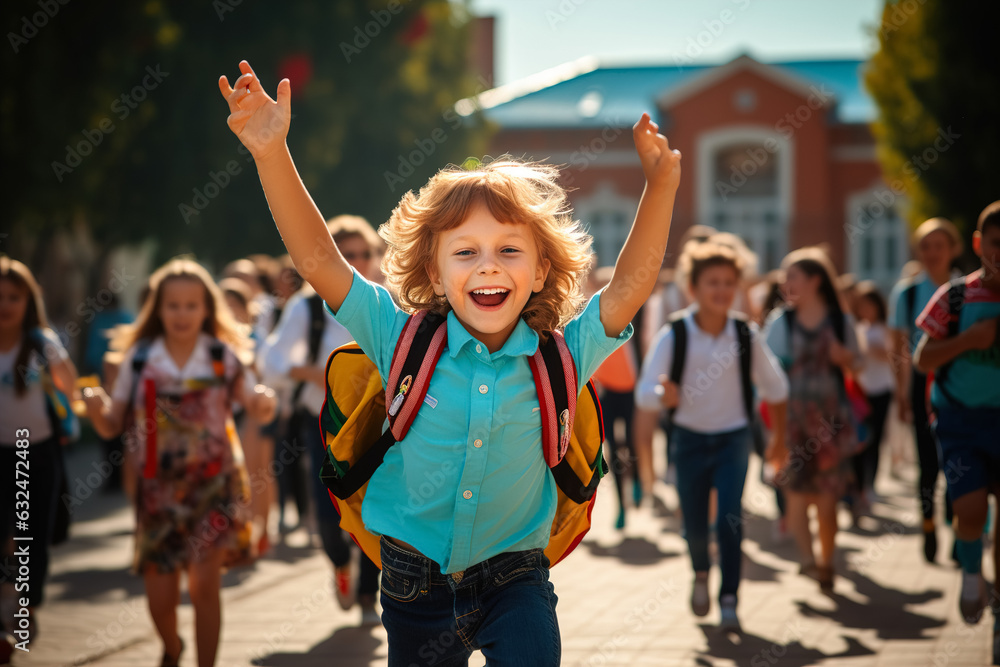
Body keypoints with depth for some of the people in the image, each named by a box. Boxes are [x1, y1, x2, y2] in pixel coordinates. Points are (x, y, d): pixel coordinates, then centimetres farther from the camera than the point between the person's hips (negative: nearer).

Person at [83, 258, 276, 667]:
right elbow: (111, 427, 2)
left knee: (204, 583, -13)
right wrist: (96, 408, -20)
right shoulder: (138, 359, 0)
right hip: (158, 490, 1)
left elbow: (256, 410, 4)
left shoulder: (224, 357, -1)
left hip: (213, 484, -1)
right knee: (160, 596, 3)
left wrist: (264, 403, -19)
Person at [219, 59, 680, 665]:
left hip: (514, 579, -1)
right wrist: (272, 154, -20)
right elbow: (318, 260, -10)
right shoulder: (402, 340, -7)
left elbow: (630, 286, -7)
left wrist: (660, 184, -21)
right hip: (415, 582, 1)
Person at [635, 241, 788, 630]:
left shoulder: (746, 335, -6)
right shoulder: (674, 335, -12)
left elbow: (774, 386, 9)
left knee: (730, 517, -16)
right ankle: (701, 573, 37)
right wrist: (664, 396, -37)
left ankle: (729, 599, -10)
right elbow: (644, 393, -15)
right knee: (694, 525, 5)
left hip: (733, 438, 0)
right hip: (690, 439, 0)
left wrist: (780, 433, 13)